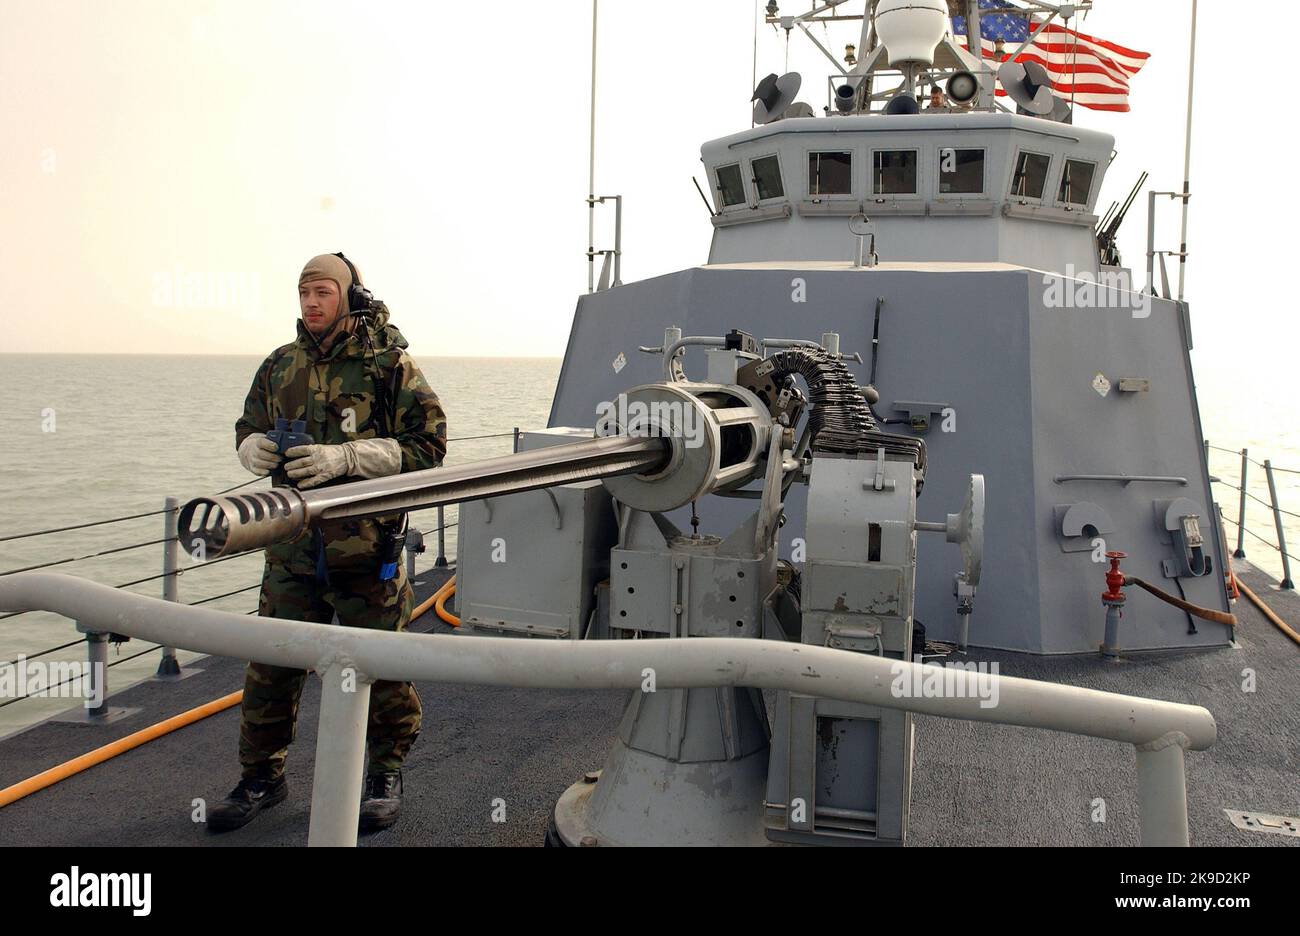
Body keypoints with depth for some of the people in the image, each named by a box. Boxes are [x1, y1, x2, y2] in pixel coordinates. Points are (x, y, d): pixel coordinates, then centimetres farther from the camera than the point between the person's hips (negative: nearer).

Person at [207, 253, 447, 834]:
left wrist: (347, 457, -20)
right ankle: (262, 775, 28)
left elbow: (426, 446, -8)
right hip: (292, 544, 4)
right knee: (272, 664, 10)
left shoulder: (389, 364, -4)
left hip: (365, 548, -4)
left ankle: (386, 772, 25)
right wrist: (257, 450, -4)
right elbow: (247, 431, 21)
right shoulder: (280, 366, 11)